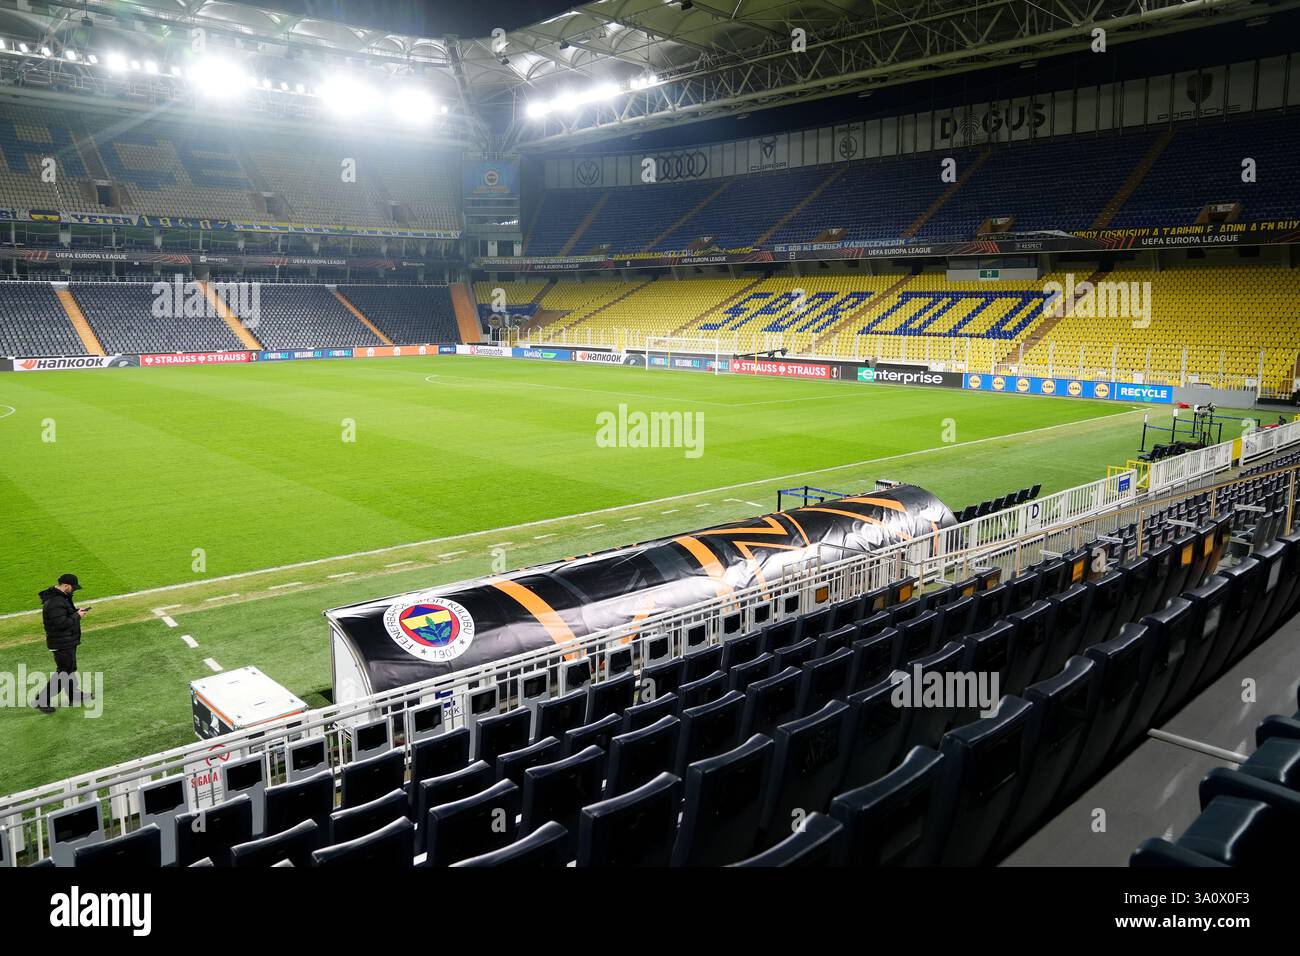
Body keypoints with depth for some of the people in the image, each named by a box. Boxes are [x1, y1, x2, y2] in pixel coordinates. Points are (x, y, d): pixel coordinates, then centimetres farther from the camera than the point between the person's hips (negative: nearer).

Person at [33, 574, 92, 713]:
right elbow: (62, 623, -29)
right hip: (62, 643, -11)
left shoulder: (61, 596, 7)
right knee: (64, 671, -4)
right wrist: (77, 616, -16)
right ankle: (42, 700, 5)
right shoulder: (55, 602, -26)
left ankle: (74, 696, 35)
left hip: (68, 641, 11)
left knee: (70, 669, 21)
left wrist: (75, 611, 5)